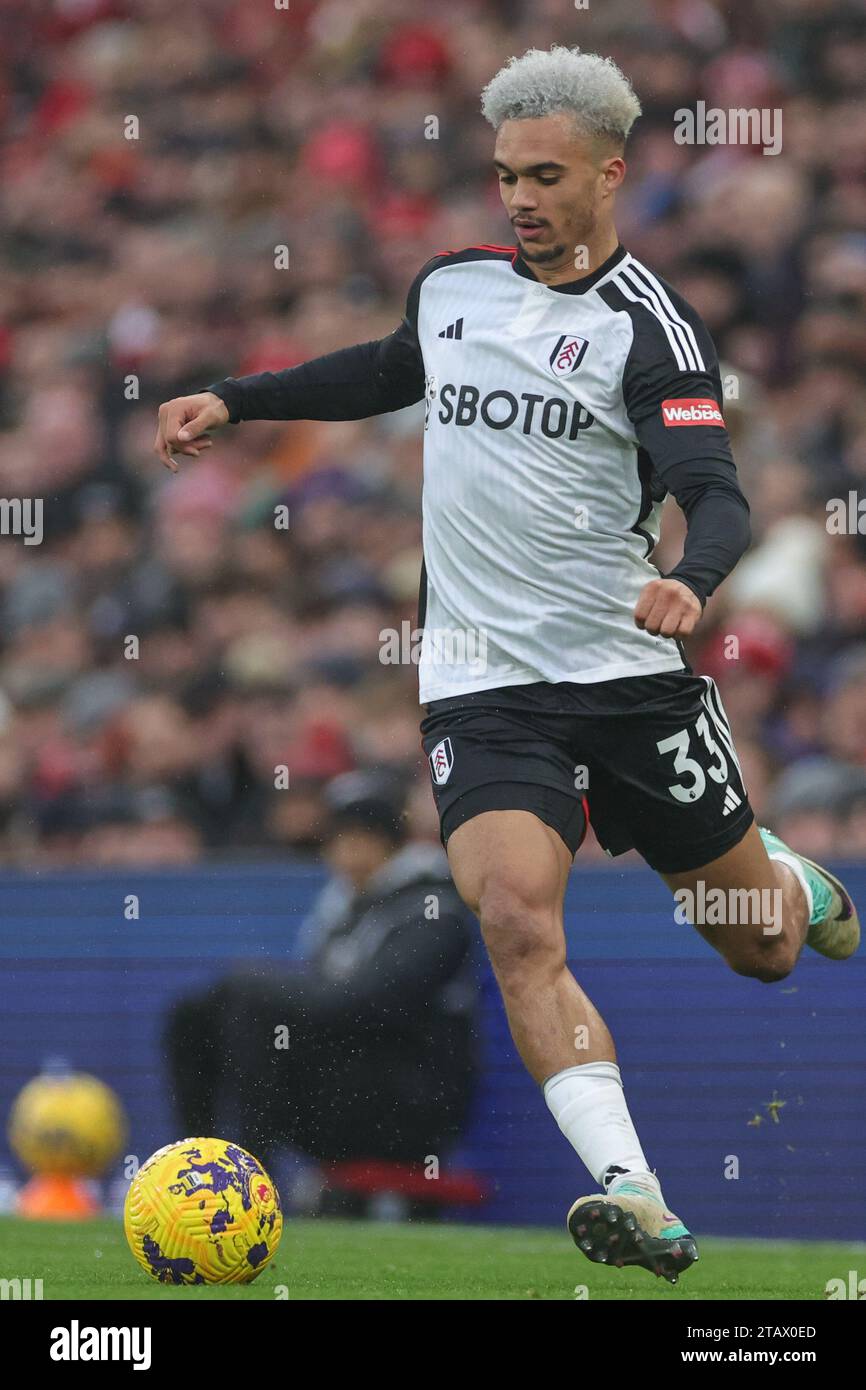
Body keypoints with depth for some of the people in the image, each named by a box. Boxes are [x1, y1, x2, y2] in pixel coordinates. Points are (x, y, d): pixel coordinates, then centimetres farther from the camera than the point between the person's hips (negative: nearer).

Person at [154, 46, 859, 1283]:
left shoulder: (650, 325, -8)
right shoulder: (456, 285, 8)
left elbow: (718, 492, -19)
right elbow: (392, 371, 31)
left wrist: (691, 579, -41)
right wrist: (234, 400, 27)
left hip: (632, 673, -2)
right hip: (481, 683, 2)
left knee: (763, 950, 12)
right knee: (516, 920, -25)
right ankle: (634, 1197, -31)